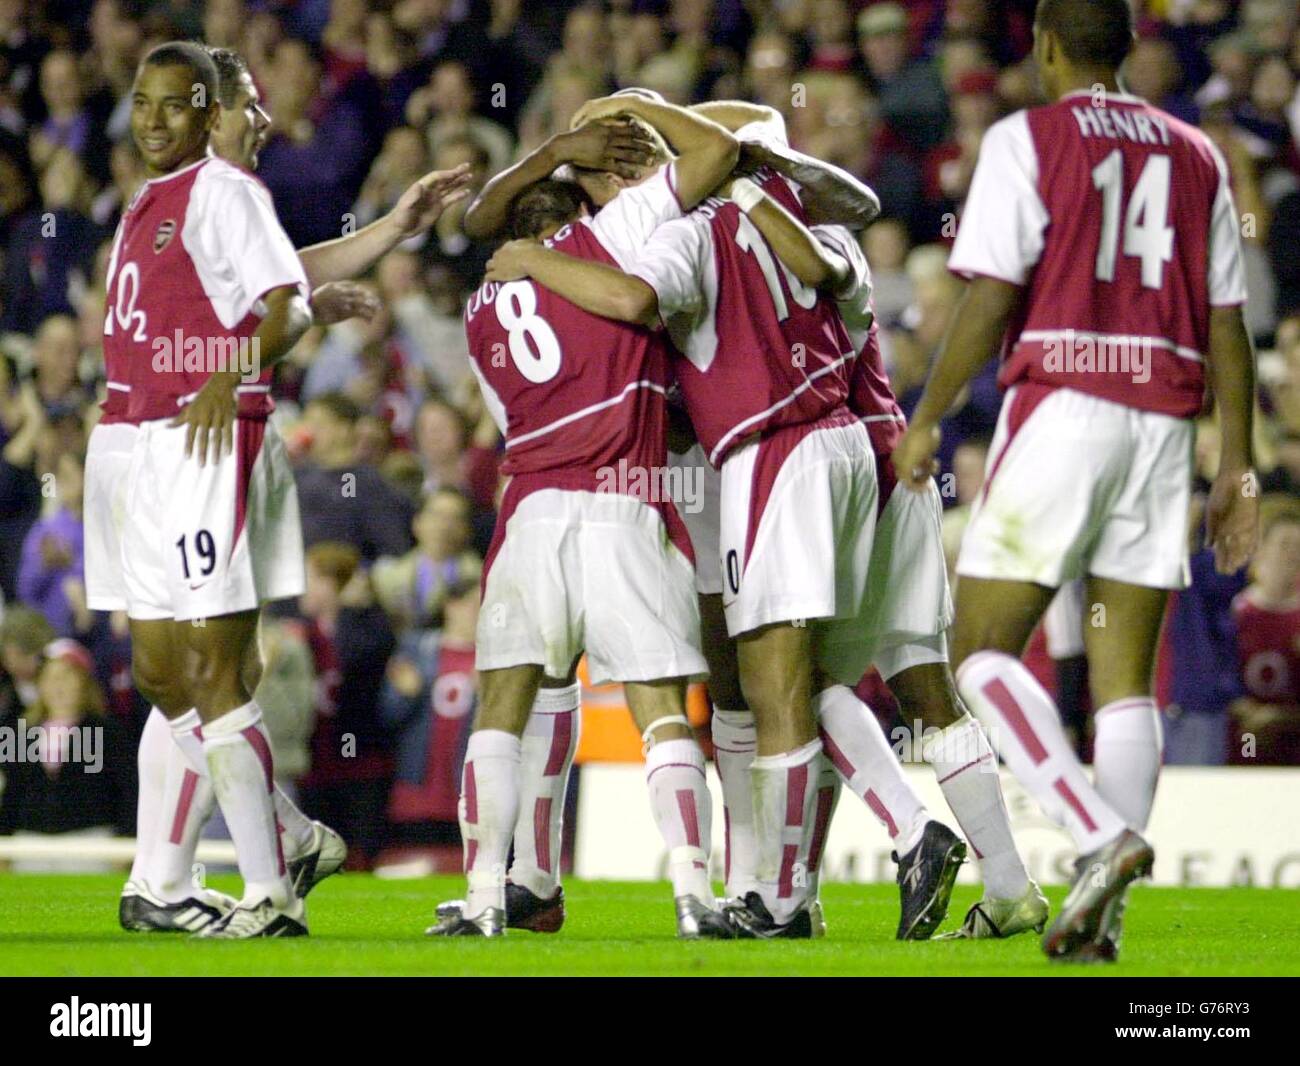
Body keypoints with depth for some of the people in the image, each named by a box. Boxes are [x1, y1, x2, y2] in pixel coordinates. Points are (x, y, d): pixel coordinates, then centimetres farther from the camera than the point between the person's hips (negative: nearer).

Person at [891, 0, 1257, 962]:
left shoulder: (1027, 139, 0)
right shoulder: (1195, 155, 14)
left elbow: (990, 300, -7)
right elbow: (1226, 324, 13)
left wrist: (927, 420, 2)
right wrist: (1238, 468, 16)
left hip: (1060, 405, -5)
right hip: (1164, 418, 5)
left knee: (983, 651, 0)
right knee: (1125, 676, 5)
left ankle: (1103, 836, -19)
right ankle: (1100, 916, -2)